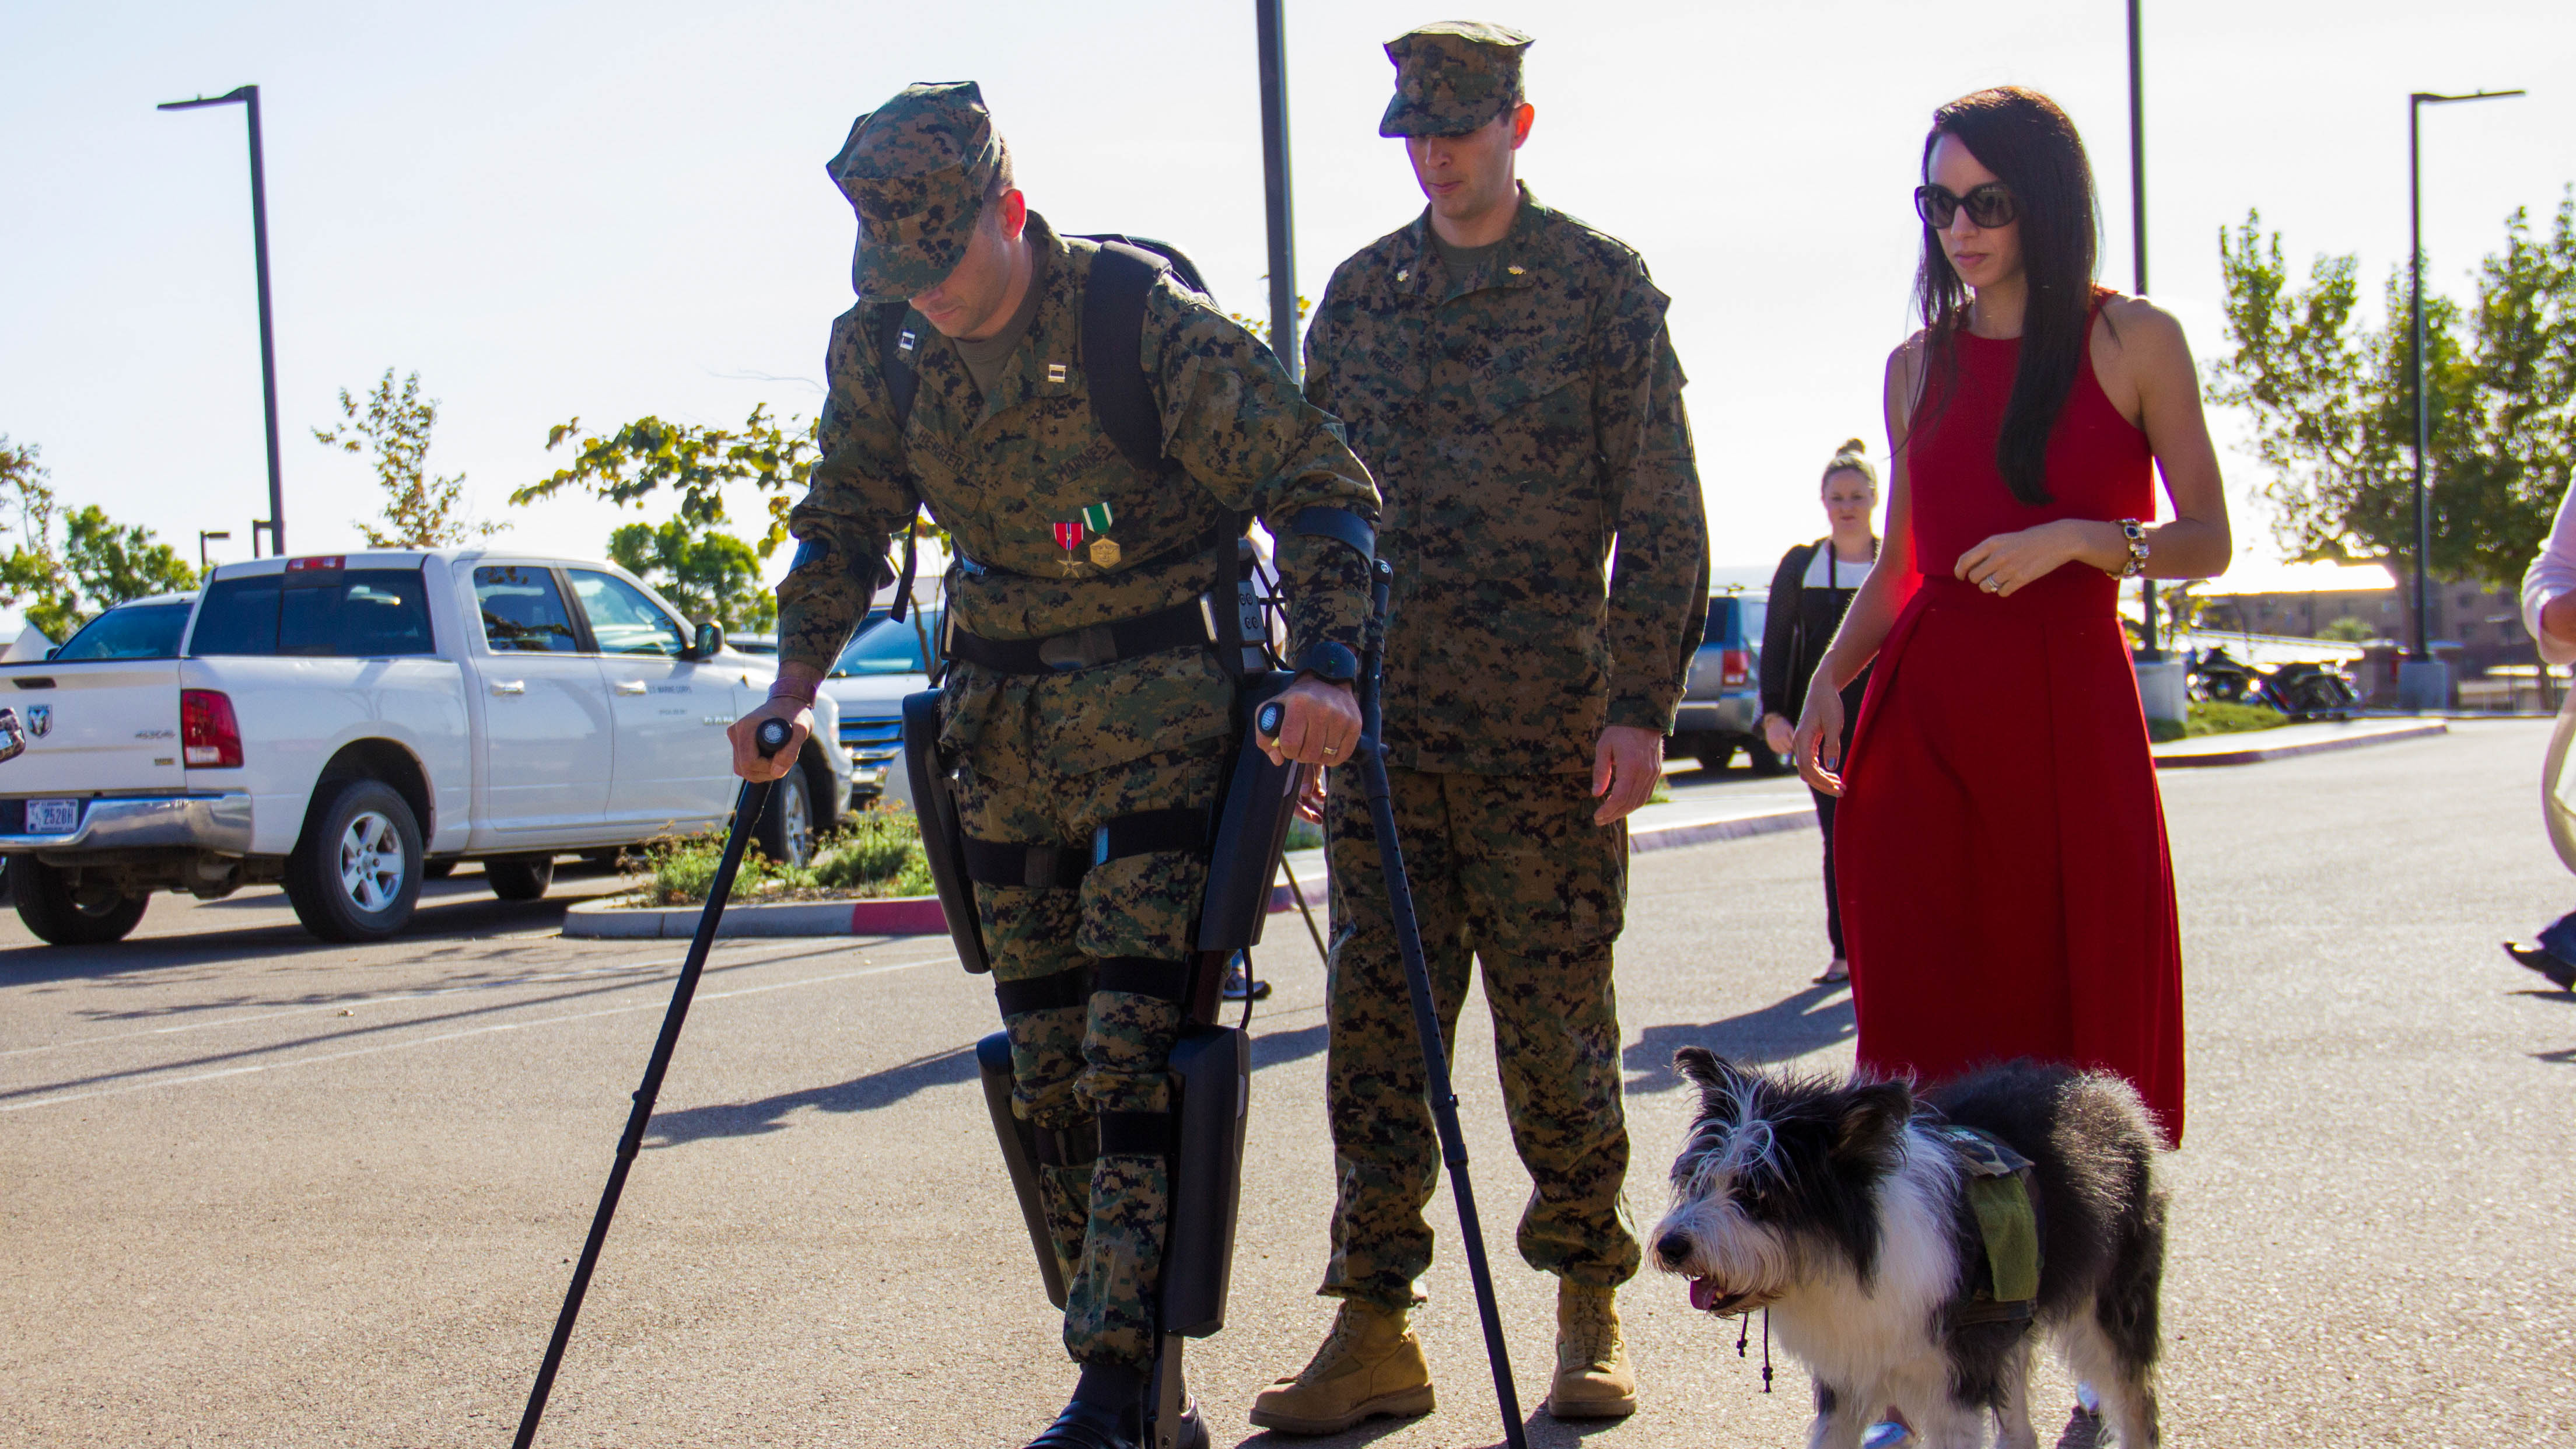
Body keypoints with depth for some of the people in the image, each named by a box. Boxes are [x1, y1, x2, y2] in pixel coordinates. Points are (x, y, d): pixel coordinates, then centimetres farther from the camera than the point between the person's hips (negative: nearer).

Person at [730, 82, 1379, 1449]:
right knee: (1047, 1063, 5)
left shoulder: (1150, 324, -17)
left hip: (1157, 713, -5)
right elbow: (845, 524, 13)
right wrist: (793, 686, 0)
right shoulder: (879, 346, -2)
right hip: (1002, 723, 6)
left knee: (1131, 1052, -13)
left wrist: (1325, 667, -26)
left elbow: (1319, 486, -13)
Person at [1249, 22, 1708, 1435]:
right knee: (1375, 1019, 2)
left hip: (1544, 722, -3)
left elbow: (1660, 512, -1)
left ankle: (1588, 1314, 17)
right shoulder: (1361, 292, 12)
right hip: (1384, 720, 4)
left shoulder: (1600, 283, 1)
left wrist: (1641, 703, -9)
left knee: (1554, 1022, 2)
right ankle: (1373, 1330, 8)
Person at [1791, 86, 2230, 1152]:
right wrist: (1829, 679, 2)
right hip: (1924, 710, 3)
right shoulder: (1919, 365, 13)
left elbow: (2207, 544, 1)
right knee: (1926, 1016, 0)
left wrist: (2073, 539, -15)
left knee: (2081, 1001, -3)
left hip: (2068, 704, -3)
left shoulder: (2134, 341, 3)